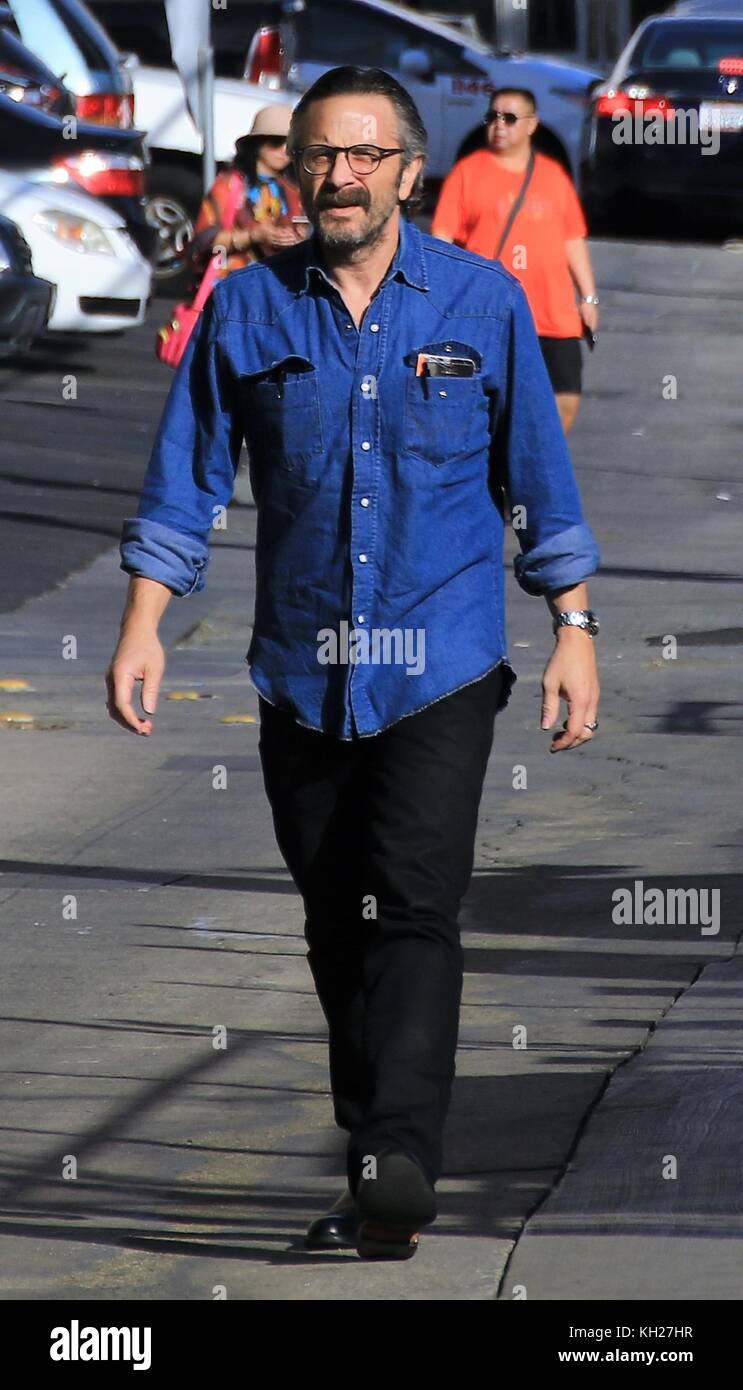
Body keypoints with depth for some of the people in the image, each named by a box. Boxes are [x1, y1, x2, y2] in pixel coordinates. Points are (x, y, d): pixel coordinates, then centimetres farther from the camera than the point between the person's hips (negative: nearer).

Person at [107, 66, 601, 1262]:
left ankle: (397, 1168, -23)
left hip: (440, 670, -2)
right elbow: (186, 484, 5)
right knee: (337, 929, 7)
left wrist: (574, 629, 5)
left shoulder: (483, 301, 3)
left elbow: (541, 480, 8)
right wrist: (143, 625, -4)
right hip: (303, 672, 2)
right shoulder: (246, 309, 4)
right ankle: (380, 1175, 17)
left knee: (413, 912, -16)